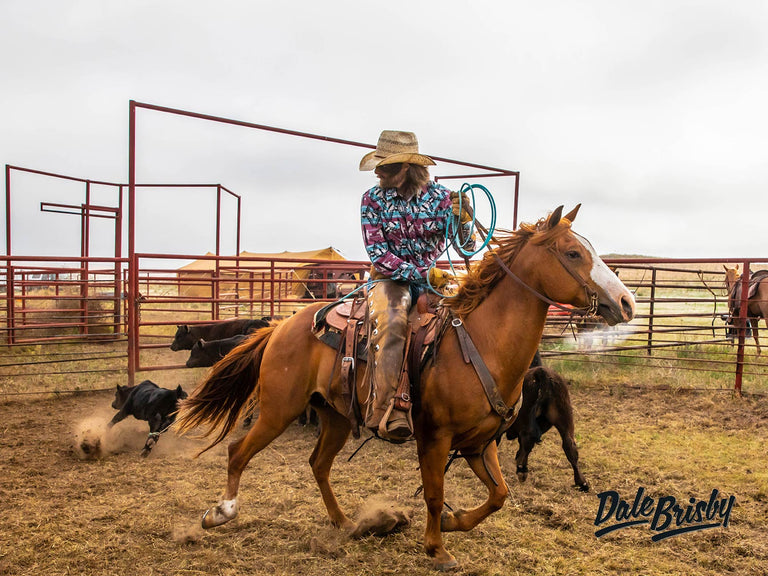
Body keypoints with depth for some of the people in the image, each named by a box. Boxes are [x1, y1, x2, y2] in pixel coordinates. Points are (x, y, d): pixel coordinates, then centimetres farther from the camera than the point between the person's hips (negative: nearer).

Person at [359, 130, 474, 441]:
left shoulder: (441, 196, 1)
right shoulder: (373, 200, -1)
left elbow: (466, 248, 1)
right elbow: (379, 255, -9)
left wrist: (463, 220, -22)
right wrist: (423, 273, -21)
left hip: (433, 276, 2)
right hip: (390, 278, -2)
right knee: (390, 322, -34)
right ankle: (388, 414, -35)